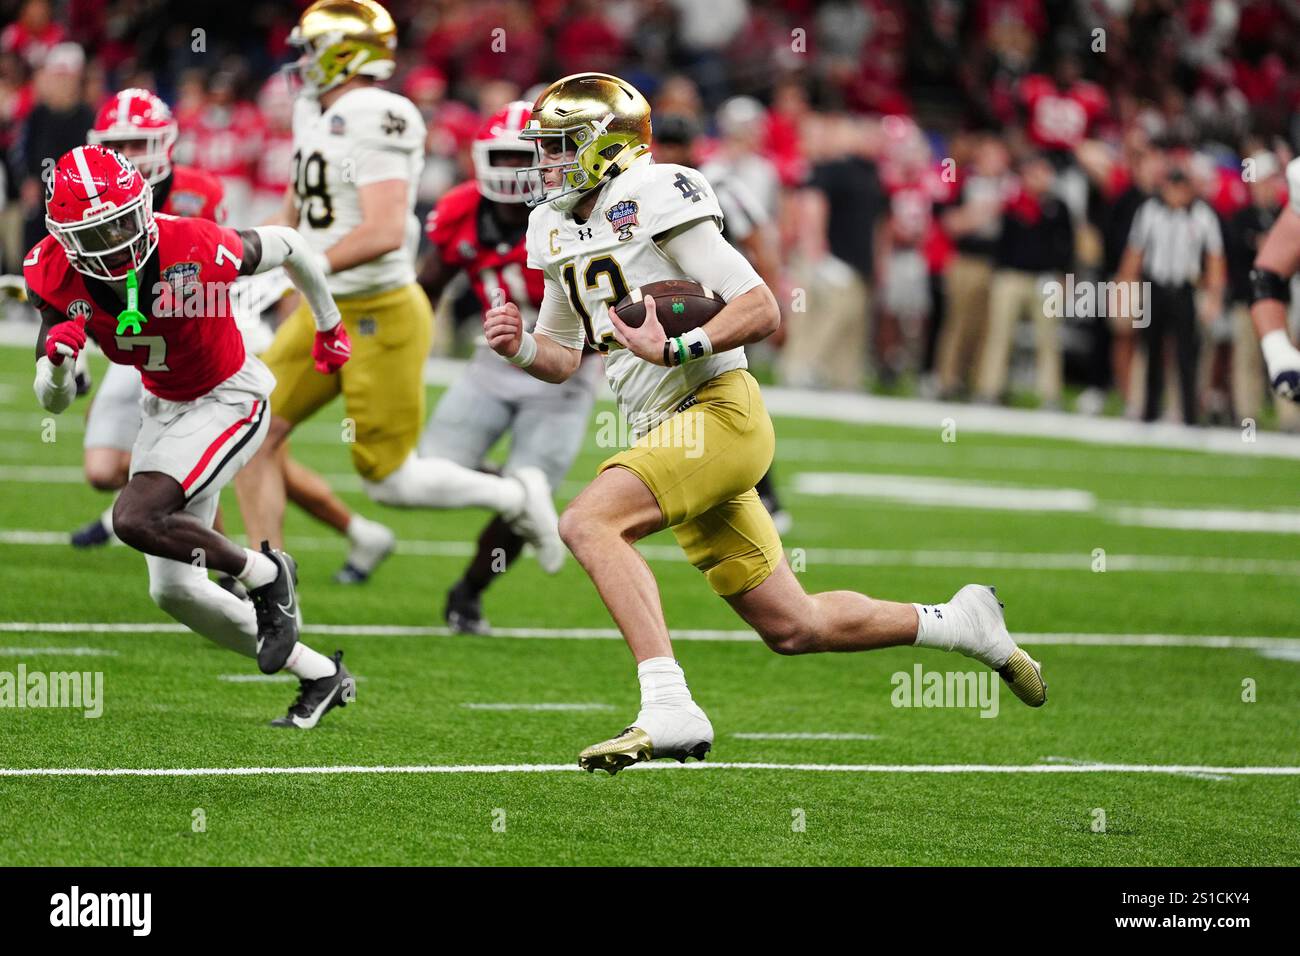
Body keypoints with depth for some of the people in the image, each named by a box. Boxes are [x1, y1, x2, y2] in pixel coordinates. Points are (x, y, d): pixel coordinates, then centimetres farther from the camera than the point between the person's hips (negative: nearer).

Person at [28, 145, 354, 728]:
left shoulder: (196, 249, -30)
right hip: (164, 410, 7)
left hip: (228, 401, -7)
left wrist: (329, 324, 10)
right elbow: (54, 402, -9)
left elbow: (286, 246, -8)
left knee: (136, 519, -28)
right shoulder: (58, 277, -17)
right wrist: (57, 357, -34)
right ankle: (320, 675, 20)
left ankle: (264, 574, -3)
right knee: (174, 591, 7)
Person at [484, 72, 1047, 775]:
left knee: (589, 522, -28)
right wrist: (520, 346, 2)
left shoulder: (653, 199, -12)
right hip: (667, 430, 9)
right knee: (792, 629, 12)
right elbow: (564, 359, 23)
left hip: (718, 411, -9)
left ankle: (669, 709, -34)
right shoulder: (556, 230, 13)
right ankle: (960, 624, 29)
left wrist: (673, 349, -27)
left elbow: (761, 310, -16)